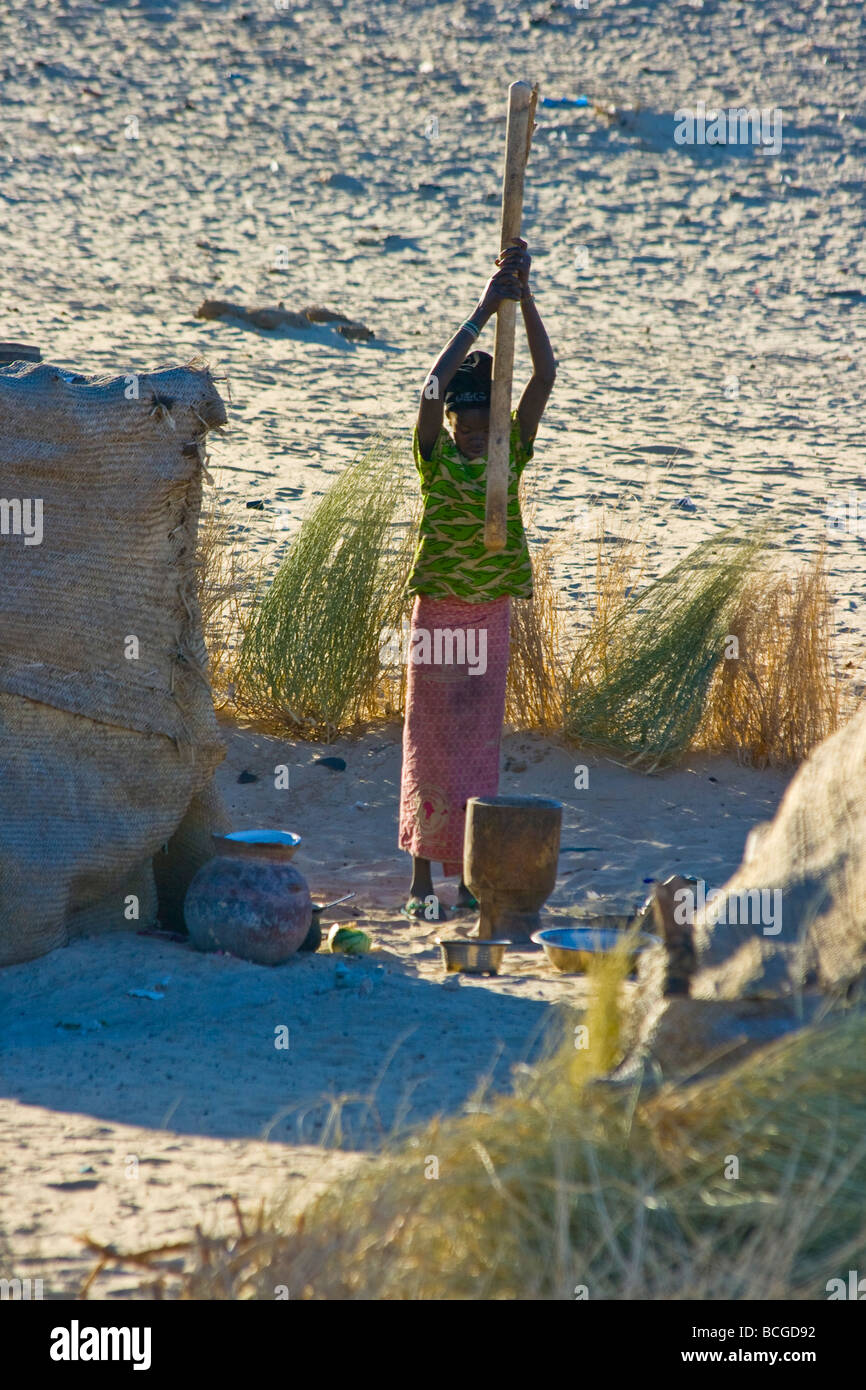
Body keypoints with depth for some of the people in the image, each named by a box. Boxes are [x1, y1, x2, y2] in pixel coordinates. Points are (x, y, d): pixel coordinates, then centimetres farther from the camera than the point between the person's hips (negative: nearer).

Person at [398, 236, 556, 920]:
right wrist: (484, 311, -21)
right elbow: (431, 385, -20)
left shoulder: (512, 451, 5)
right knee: (429, 742, 1)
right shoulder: (435, 452, -2)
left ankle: (470, 881, 8)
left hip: (491, 611, 2)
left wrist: (524, 294, -13)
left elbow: (545, 374, -5)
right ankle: (422, 881, 6)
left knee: (479, 745, 4)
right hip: (437, 609, -2)